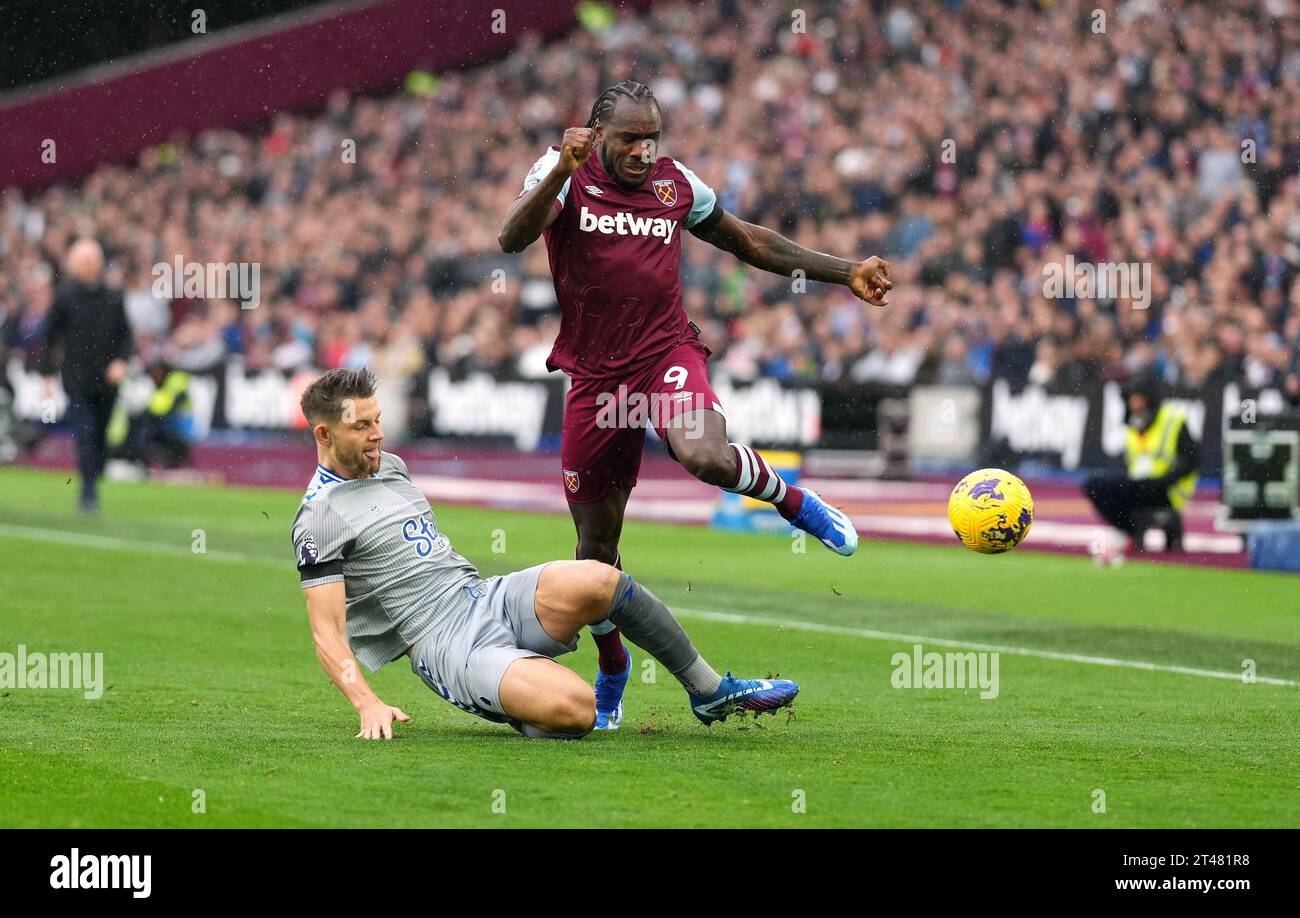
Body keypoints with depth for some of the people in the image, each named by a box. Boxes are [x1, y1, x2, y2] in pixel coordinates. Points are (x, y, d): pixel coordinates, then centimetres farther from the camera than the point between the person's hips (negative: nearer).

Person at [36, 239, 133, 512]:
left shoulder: (113, 297, 5)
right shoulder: (65, 297, -1)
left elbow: (125, 334, 12)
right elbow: (50, 336, 3)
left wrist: (121, 361, -5)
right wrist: (47, 374, 1)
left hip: (107, 381, 3)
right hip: (77, 380, -3)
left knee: (100, 437, 7)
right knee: (84, 435, -14)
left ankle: (91, 488, 20)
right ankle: (89, 492, -16)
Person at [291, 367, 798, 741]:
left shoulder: (390, 466, 18)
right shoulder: (321, 516, -8)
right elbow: (328, 634, -12)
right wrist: (369, 705, -24)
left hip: (490, 596, 8)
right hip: (449, 647, -8)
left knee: (596, 579, -22)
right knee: (575, 709, -34)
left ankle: (710, 690, -9)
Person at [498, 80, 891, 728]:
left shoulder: (674, 183, 8)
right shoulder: (564, 173, -2)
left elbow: (748, 242, 21)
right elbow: (512, 239, -19)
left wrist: (845, 273, 19)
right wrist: (562, 172, -34)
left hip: (667, 353, 0)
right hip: (594, 375, 0)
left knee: (706, 457, -34)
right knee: (596, 542, 7)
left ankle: (791, 500, -3)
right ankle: (611, 670, 30)